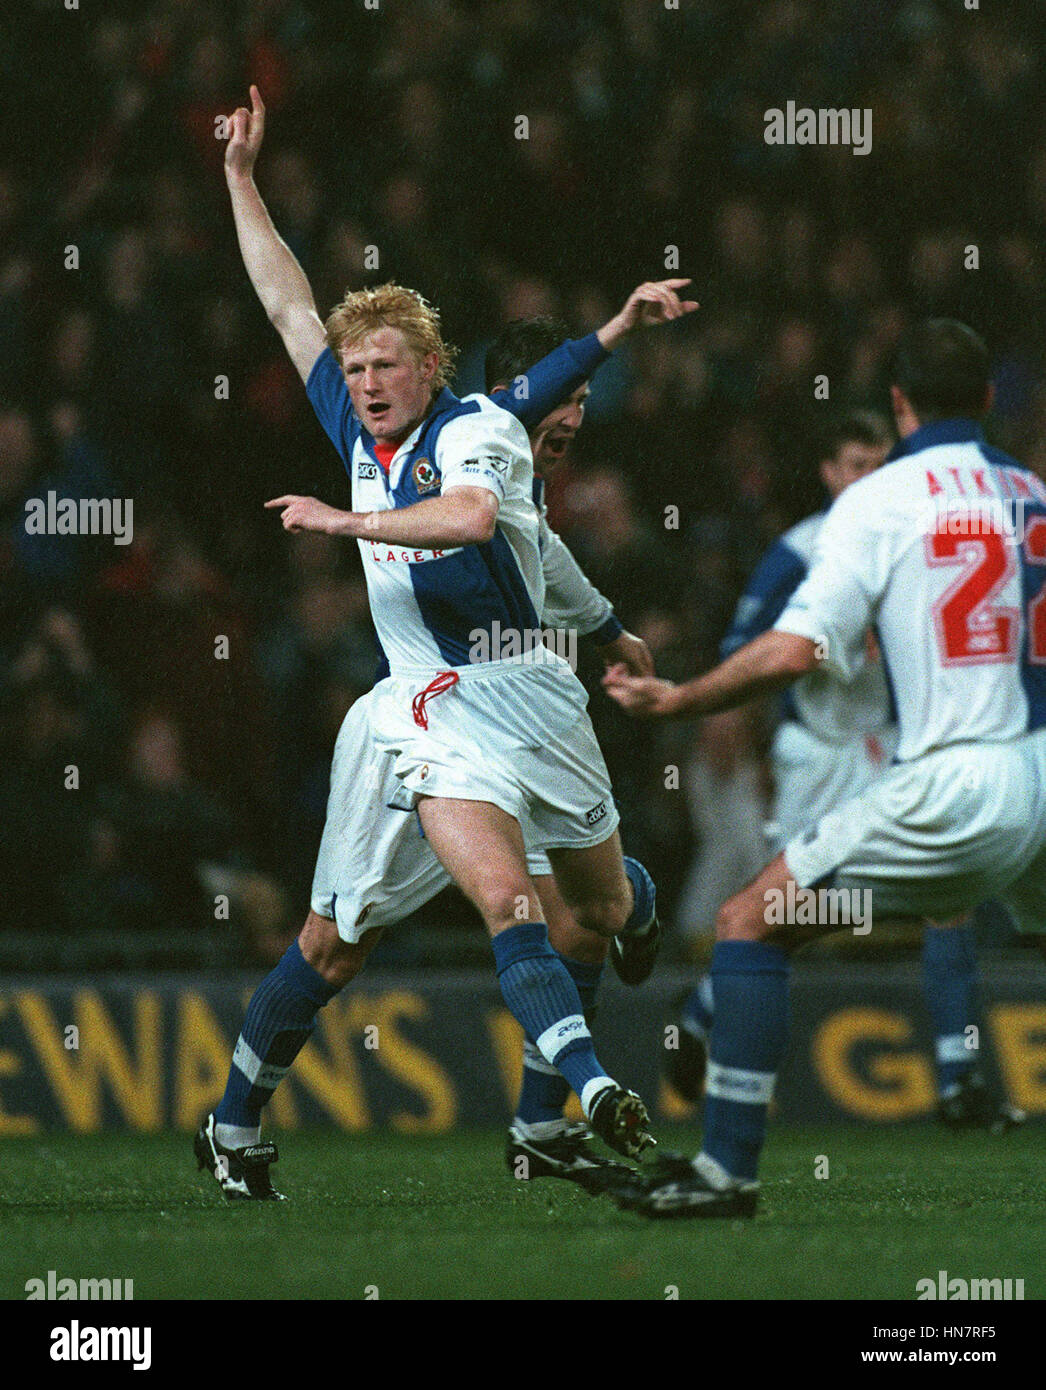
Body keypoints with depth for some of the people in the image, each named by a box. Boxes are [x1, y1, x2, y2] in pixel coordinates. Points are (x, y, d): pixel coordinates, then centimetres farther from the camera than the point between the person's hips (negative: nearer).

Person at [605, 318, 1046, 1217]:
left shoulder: (880, 500, -3)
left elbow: (794, 651, -12)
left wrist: (673, 701, -1)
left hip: (956, 785, -5)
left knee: (753, 924, 2)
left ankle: (727, 1168, -5)